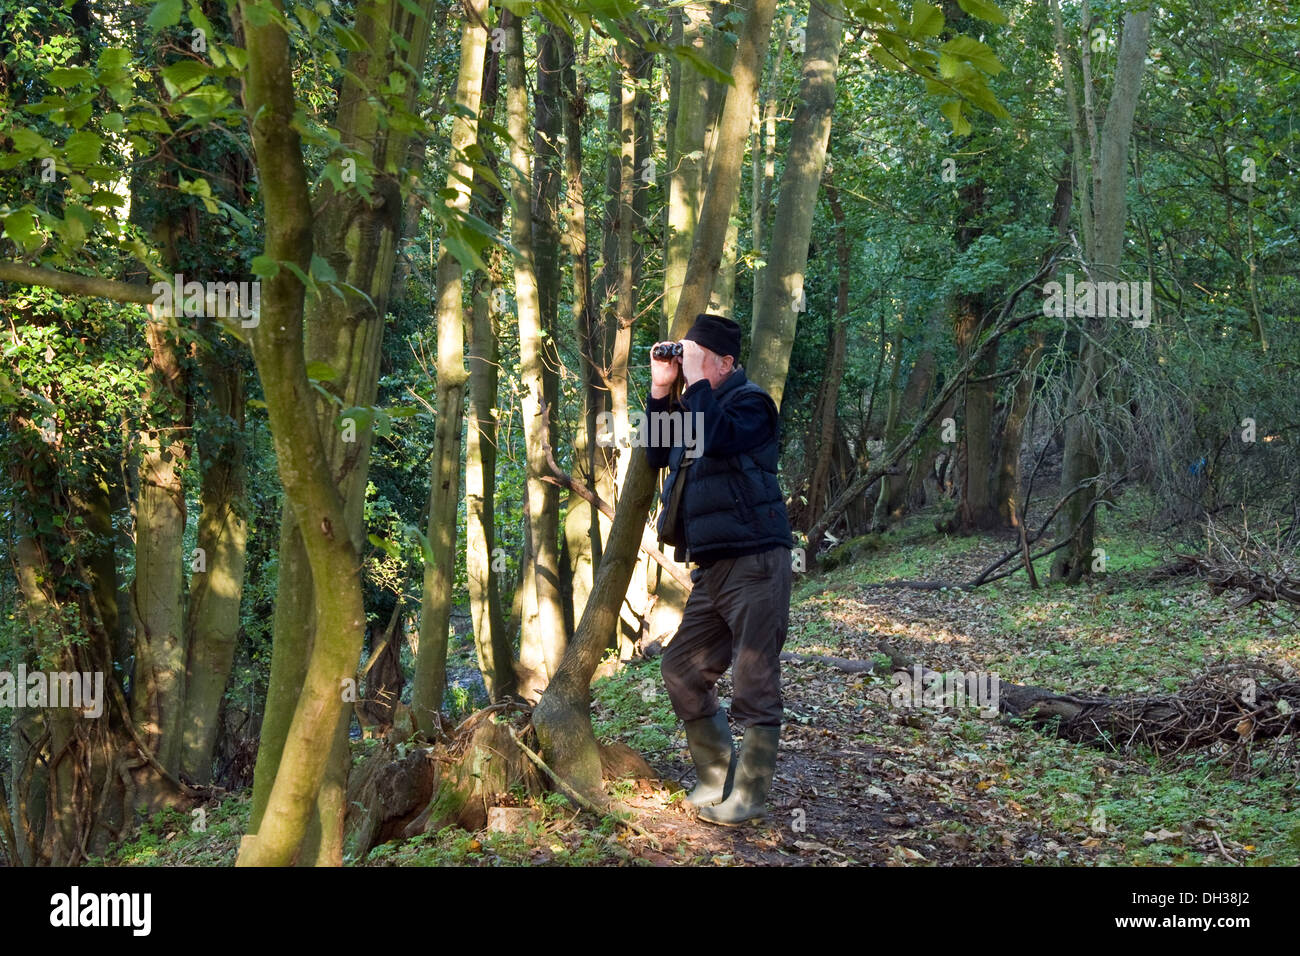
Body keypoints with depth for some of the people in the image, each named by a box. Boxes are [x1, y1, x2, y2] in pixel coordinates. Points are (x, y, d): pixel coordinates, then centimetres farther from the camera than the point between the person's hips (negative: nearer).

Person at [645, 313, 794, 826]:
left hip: (754, 563, -9)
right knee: (682, 671, 12)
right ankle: (716, 778, 23)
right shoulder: (697, 404, 18)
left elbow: (716, 438, -26)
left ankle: (748, 797, 4)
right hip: (711, 568, 9)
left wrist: (695, 380, -16)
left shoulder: (750, 402, -7)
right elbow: (658, 454, 17)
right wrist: (660, 389, 11)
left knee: (754, 686, -4)